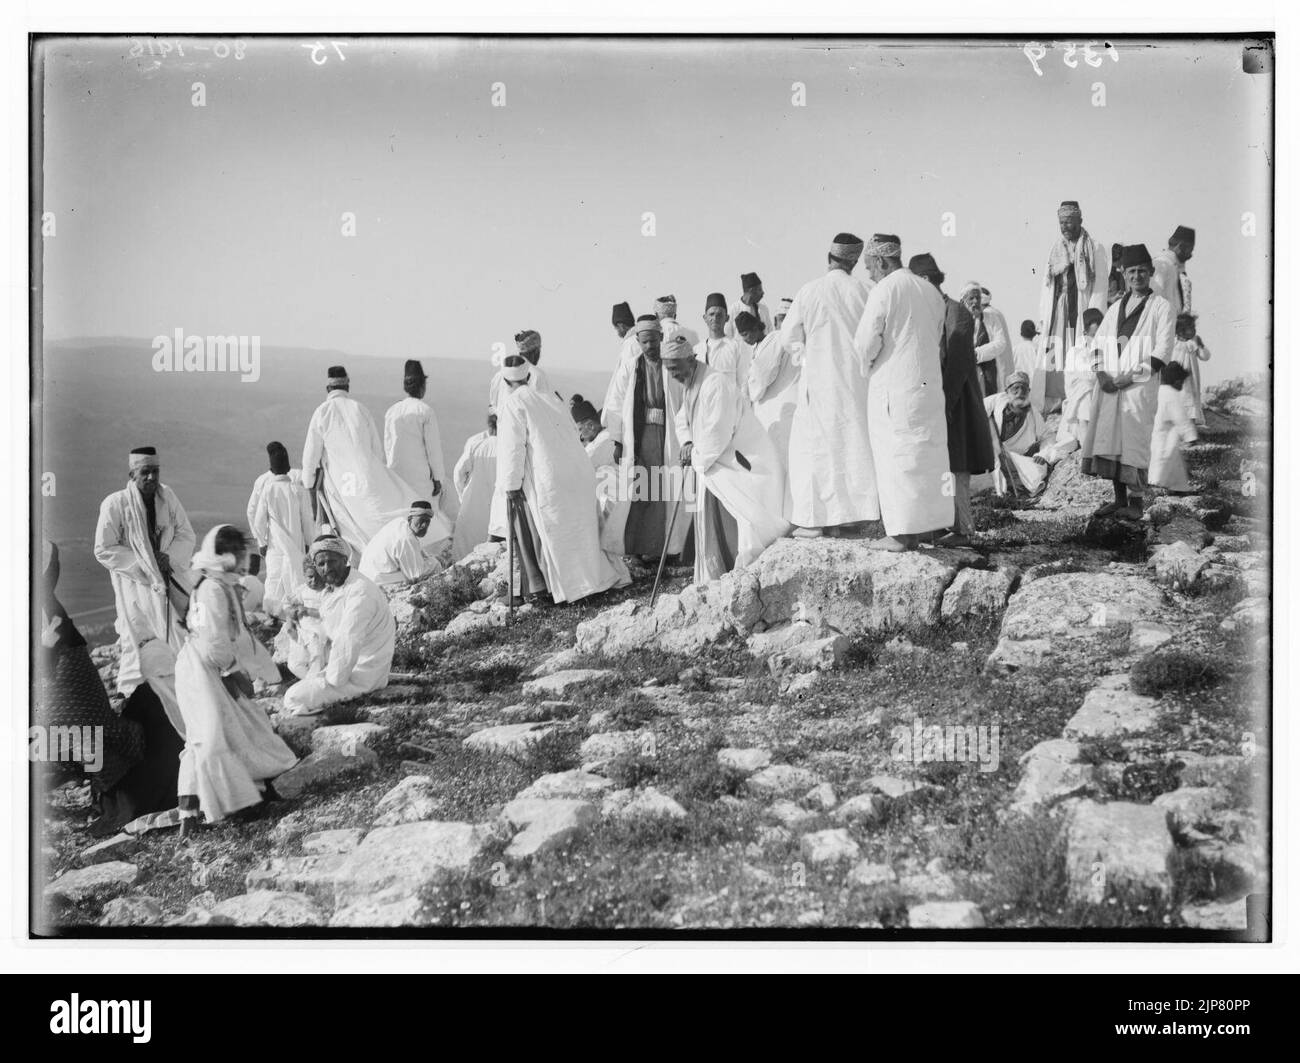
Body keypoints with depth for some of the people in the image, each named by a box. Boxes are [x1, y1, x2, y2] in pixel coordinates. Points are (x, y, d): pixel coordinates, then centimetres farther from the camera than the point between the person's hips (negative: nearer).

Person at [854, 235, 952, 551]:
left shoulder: (883, 291, -12)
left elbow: (866, 343, -13)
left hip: (893, 386, -6)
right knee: (928, 452, 12)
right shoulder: (930, 290, 9)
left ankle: (901, 534, 0)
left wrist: (867, 365, 6)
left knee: (897, 457, -1)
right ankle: (926, 523, 17)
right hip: (930, 382, 6)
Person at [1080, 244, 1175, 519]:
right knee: (1108, 437, -1)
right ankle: (1119, 499, 6)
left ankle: (1136, 501, -5)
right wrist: (1101, 373, -2)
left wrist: (1131, 375, -13)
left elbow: (1162, 352, -5)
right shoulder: (1115, 308, 22)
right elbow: (1098, 343, 18)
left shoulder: (1161, 307, 4)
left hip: (1140, 383, -5)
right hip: (1109, 383, 5)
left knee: (1134, 439, -10)